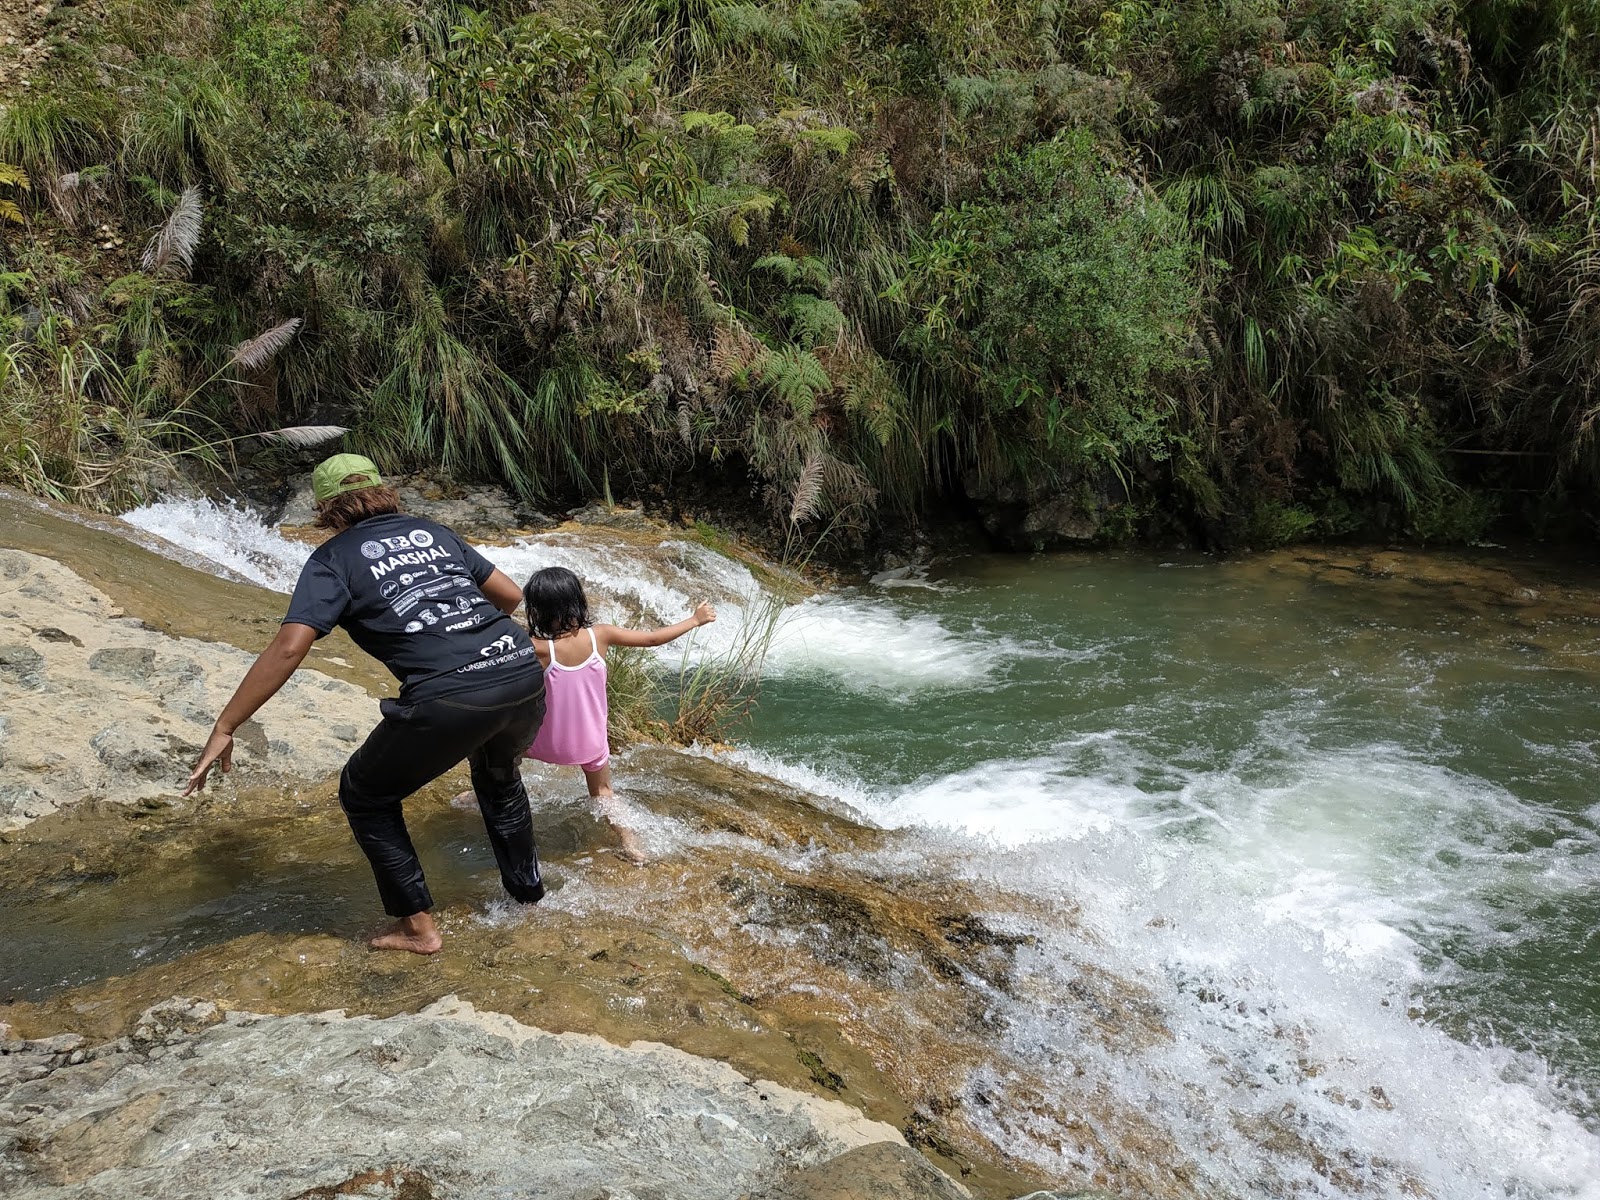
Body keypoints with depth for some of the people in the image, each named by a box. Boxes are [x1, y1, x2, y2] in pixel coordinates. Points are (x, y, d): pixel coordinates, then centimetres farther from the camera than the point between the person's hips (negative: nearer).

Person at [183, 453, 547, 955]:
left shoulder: (334, 558, 9)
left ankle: (417, 925, 22)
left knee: (365, 795, 20)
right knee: (499, 773, 37)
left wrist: (224, 729, 0)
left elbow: (288, 648, -4)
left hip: (449, 700, -6)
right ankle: (527, 890, 46)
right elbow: (510, 594, 26)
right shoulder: (430, 530, 23)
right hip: (526, 676, 6)